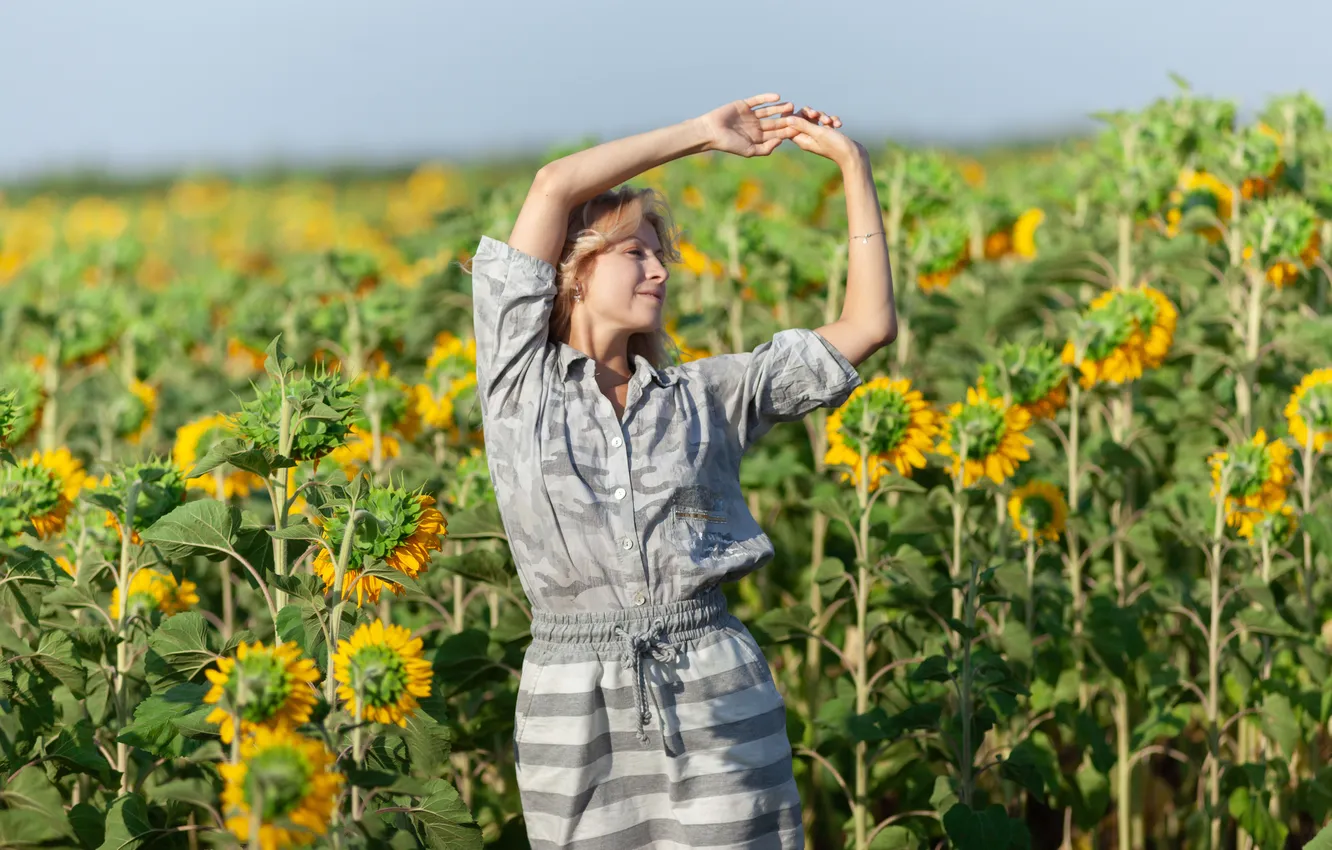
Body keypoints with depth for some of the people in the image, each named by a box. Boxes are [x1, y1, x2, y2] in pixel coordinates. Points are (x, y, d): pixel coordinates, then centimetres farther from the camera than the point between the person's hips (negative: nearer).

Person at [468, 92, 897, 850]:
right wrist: (702, 134, 5)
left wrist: (854, 163, 8)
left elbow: (870, 326, 10)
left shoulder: (708, 394, 12)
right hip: (576, 708, -1)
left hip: (718, 699, 2)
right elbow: (555, 187, -1)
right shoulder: (518, 380, 5)